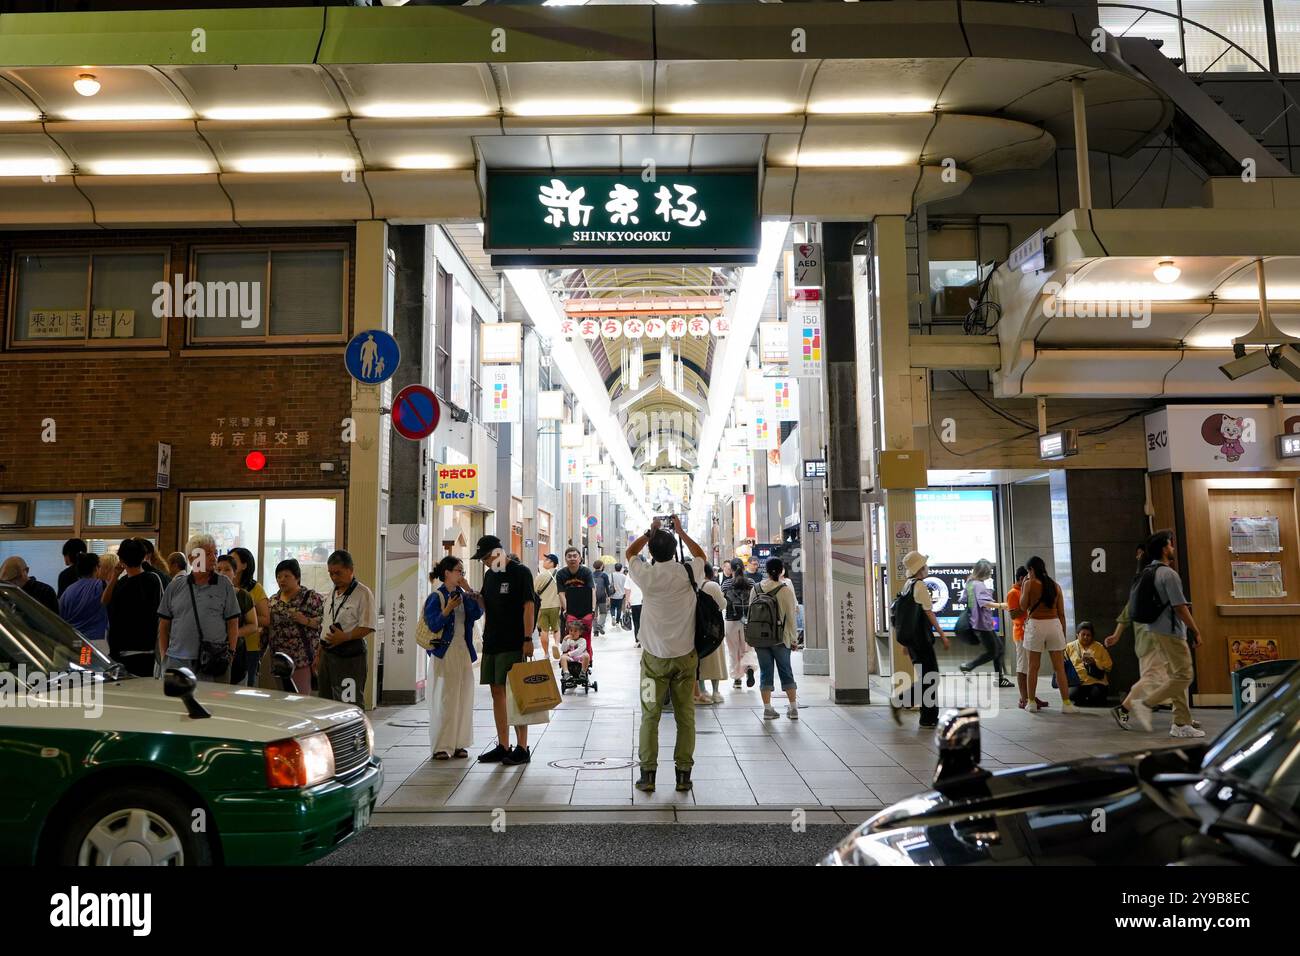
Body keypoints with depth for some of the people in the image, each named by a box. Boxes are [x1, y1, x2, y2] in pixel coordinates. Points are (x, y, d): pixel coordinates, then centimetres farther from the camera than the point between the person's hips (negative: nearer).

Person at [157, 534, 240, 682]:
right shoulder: (175, 586, 10)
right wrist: (163, 657, 9)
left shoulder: (225, 586, 5)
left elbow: (233, 624, 4)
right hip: (177, 662, 2)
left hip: (214, 662, -2)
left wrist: (230, 653, -4)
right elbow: (164, 625, 14)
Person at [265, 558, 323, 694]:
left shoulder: (312, 598, -2)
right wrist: (259, 654, 16)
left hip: (302, 660, -5)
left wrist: (306, 621, -22)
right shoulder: (273, 600, 14)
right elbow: (266, 628, 19)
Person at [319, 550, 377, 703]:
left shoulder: (363, 593, -9)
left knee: (350, 704, -9)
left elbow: (367, 627, -14)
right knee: (326, 701, 12)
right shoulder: (333, 594, 17)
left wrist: (344, 637, -24)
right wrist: (319, 654, 19)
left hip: (350, 656, -8)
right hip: (327, 653, 8)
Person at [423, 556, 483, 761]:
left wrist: (469, 591, -8)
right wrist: (448, 609, -22)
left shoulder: (463, 595, 11)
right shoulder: (436, 597, -6)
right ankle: (441, 746, 4)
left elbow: (477, 613, -3)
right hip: (444, 653, -6)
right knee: (443, 700, -4)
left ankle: (459, 743, 14)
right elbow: (432, 625, -12)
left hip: (463, 653, 6)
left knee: (463, 699, 6)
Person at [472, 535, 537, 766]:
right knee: (497, 692, 10)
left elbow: (529, 606, -12)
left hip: (513, 643, -8)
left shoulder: (520, 572, -8)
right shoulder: (490, 575, 15)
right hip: (491, 643, 8)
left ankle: (522, 748, 3)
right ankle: (503, 746, 18)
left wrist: (528, 639, -18)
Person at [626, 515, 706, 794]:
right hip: (685, 656, 1)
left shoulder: (647, 576, -9)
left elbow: (630, 552, 14)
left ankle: (648, 775, 7)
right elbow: (701, 555, 18)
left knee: (650, 716, 6)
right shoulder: (689, 574, -7)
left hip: (655, 657, -1)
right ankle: (683, 774, 10)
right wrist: (681, 532, 23)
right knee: (685, 715, 7)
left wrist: (650, 532, 22)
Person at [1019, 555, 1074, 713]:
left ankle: (1032, 703, 10)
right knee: (1059, 667, 5)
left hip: (1035, 625, -3)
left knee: (1033, 667, 6)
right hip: (1054, 624, 3)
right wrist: (1063, 635, 16)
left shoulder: (1029, 584, -3)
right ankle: (1066, 703, 3)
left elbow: (1023, 606, 4)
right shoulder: (1055, 585, 9)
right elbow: (1061, 613, 10)